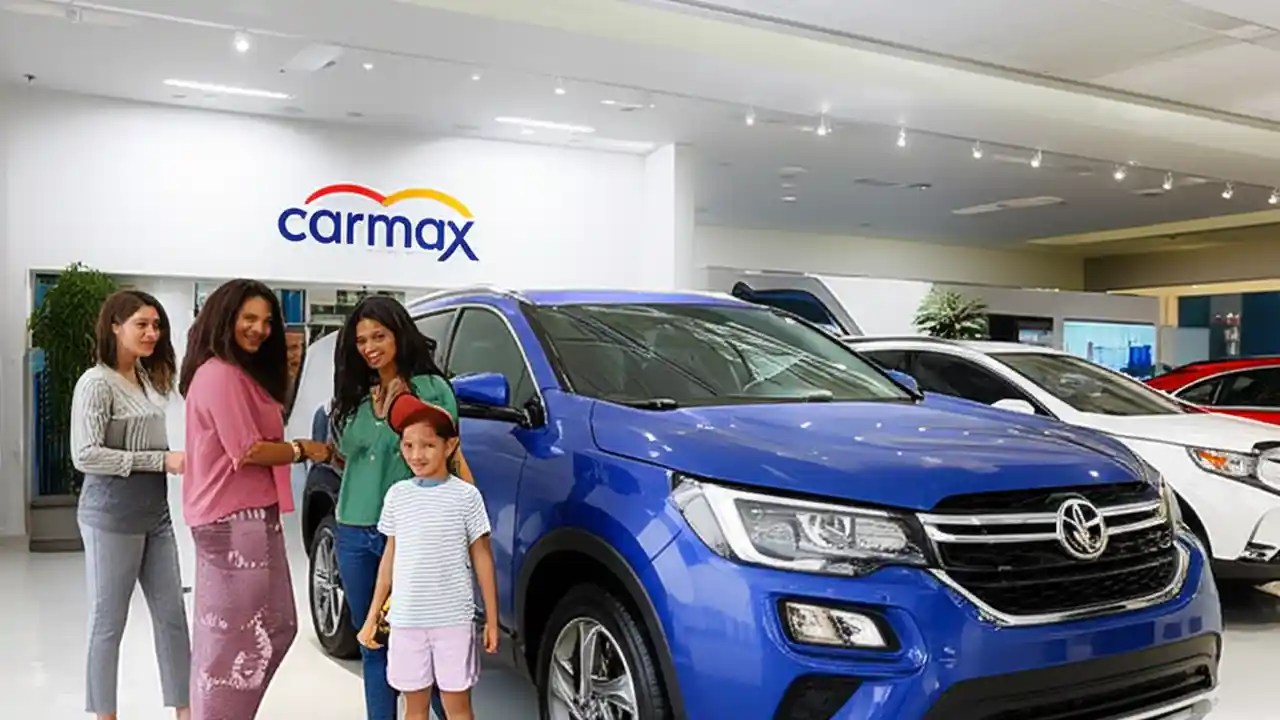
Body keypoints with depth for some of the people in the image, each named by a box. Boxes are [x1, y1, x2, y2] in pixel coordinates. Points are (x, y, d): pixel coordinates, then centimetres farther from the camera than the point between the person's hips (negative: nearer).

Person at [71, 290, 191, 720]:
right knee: (108, 622, 4)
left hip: (156, 514, 7)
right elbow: (85, 456, -19)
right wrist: (161, 461, -19)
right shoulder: (97, 382, -11)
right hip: (112, 518, -7)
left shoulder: (148, 380, 11)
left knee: (172, 615, 9)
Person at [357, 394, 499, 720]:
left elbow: (482, 558, -1)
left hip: (454, 619, -3)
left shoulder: (466, 495, -6)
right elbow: (390, 558, 11)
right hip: (405, 620, 3)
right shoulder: (397, 495, 4)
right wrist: (373, 616, 11)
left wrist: (492, 619, -2)